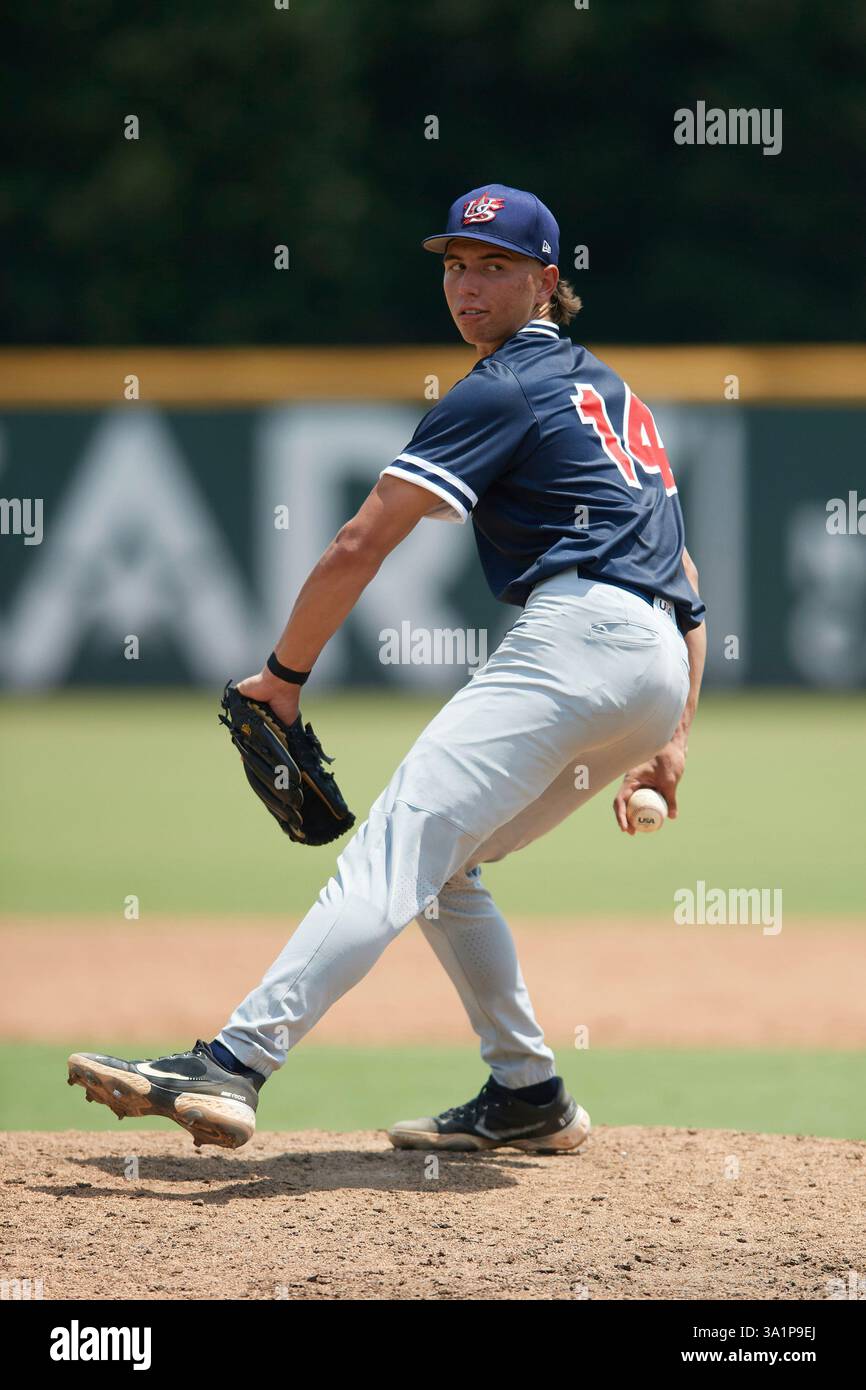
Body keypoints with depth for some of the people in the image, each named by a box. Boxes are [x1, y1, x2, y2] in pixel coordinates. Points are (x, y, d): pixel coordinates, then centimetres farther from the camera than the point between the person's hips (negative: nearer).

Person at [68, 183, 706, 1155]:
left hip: (579, 631, -9)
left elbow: (361, 543, -5)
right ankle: (528, 1097, 17)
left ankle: (233, 1066, -35)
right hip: (660, 666, 9)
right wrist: (673, 739, 25)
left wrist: (284, 676, 4)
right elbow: (682, 581, 28)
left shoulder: (502, 390, 1)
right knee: (441, 864, 20)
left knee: (398, 847, -21)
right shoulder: (611, 391, 29)